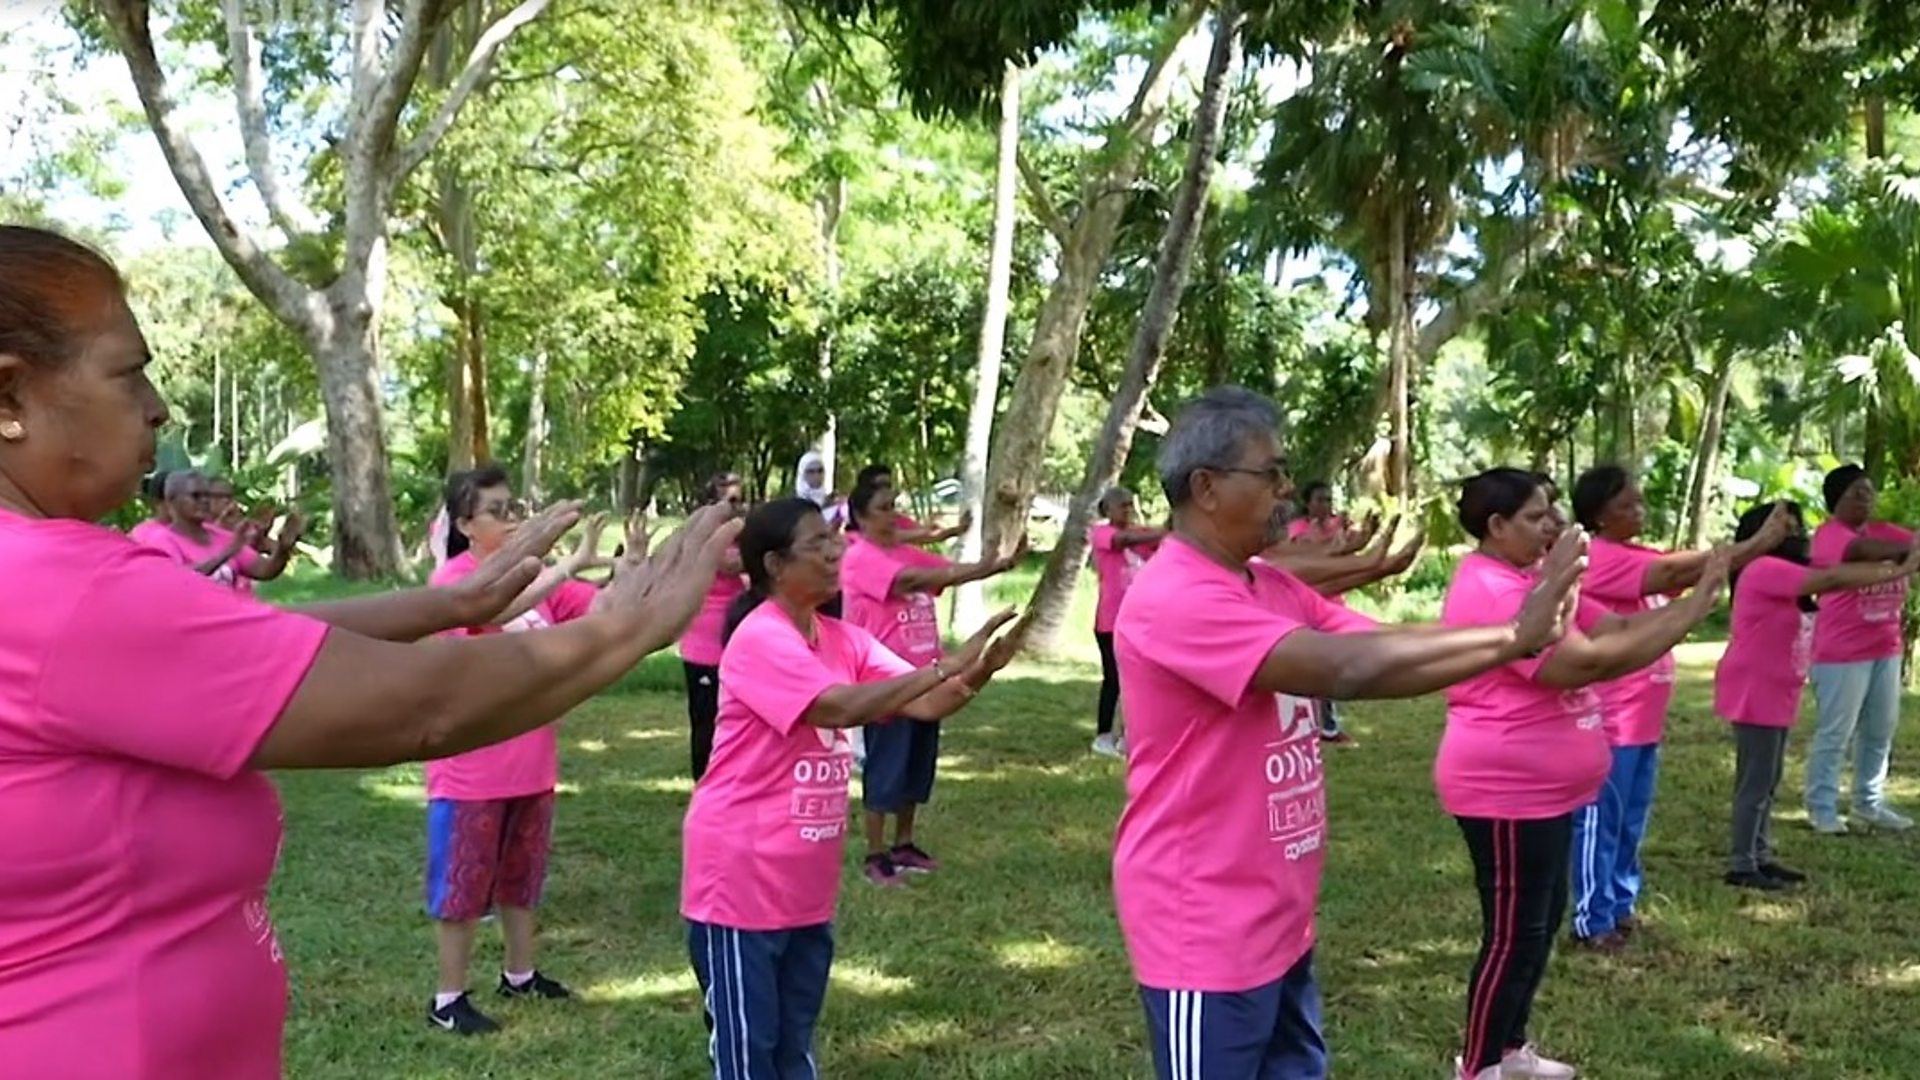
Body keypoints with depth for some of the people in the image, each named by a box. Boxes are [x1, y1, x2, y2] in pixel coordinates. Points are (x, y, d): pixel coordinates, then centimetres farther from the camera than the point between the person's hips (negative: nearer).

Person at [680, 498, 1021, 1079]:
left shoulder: (842, 639, 4)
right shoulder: (759, 638, -19)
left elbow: (923, 705, -3)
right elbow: (840, 707, -31)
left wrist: (979, 671, -22)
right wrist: (946, 665, -30)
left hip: (806, 881, 8)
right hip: (742, 877, -8)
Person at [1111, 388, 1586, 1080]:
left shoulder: (1273, 587, 9)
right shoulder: (1173, 599, -22)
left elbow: (1383, 660, 3)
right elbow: (1342, 667, -29)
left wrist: (1515, 643, -12)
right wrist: (1509, 635, -23)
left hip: (1277, 920, 9)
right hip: (1205, 931, -9)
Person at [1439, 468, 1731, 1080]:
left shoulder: (1531, 577, 10)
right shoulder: (1493, 591, -24)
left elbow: (1614, 628, 7)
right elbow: (1589, 661, -30)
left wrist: (1692, 603, -9)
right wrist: (1691, 613, -26)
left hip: (1543, 788, 11)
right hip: (1508, 793, -11)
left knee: (1543, 921, 19)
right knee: (1514, 933, -1)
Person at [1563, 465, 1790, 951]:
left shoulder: (1638, 557, 13)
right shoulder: (1599, 559, -15)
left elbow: (1690, 569, 4)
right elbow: (1675, 572, -24)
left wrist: (1759, 545, -11)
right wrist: (1757, 544, -23)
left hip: (1643, 720, 9)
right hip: (1608, 721, -9)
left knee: (1631, 822, 16)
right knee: (1600, 822, -1)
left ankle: (1621, 908, 27)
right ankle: (1592, 922, 7)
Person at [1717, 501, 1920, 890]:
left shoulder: (1785, 572, 15)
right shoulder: (1764, 570, -17)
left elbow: (1836, 575, 9)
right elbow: (1833, 579, -21)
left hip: (1775, 693, 10)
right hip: (1754, 693, -10)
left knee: (1767, 781, 14)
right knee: (1755, 782, -5)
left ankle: (1760, 857, 22)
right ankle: (1741, 866, 1)